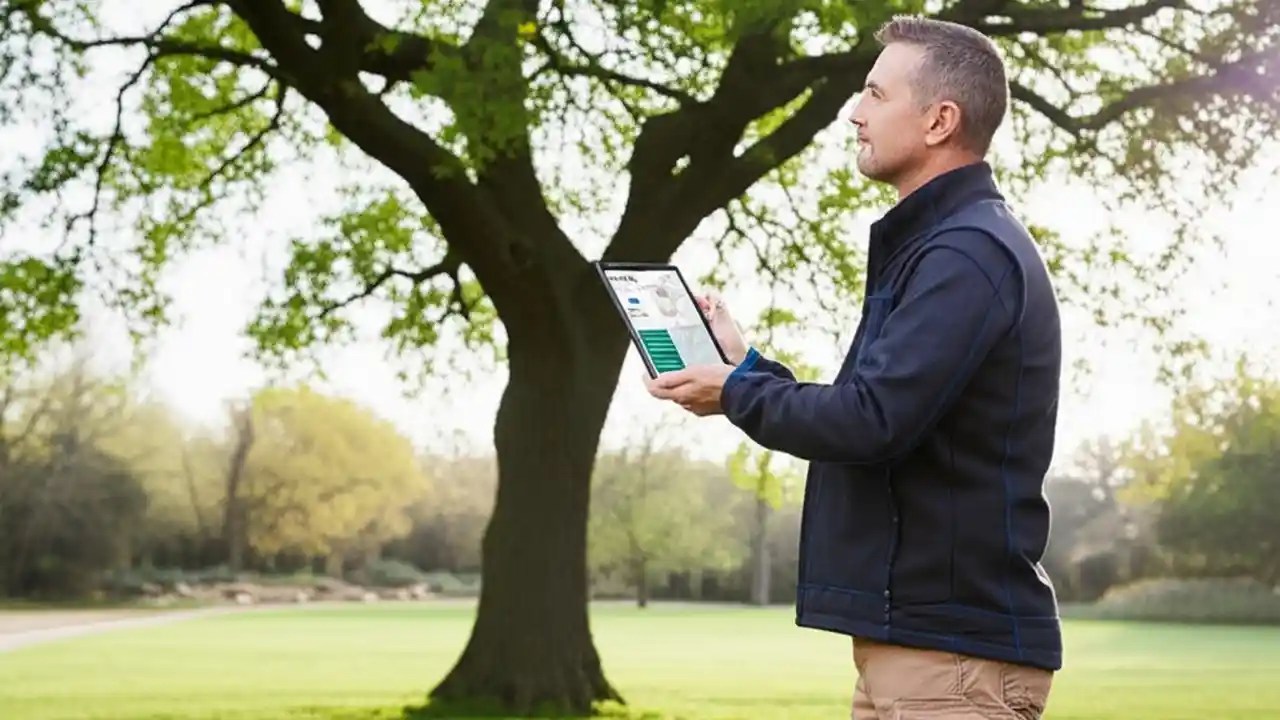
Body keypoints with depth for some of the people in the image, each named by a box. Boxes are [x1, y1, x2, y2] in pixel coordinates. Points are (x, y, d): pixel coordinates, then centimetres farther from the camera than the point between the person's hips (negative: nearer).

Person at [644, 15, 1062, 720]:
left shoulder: (970, 254, -16)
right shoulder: (932, 245, 18)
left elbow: (872, 421, -24)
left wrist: (737, 393, -8)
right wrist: (749, 366, 14)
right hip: (909, 636, 10)